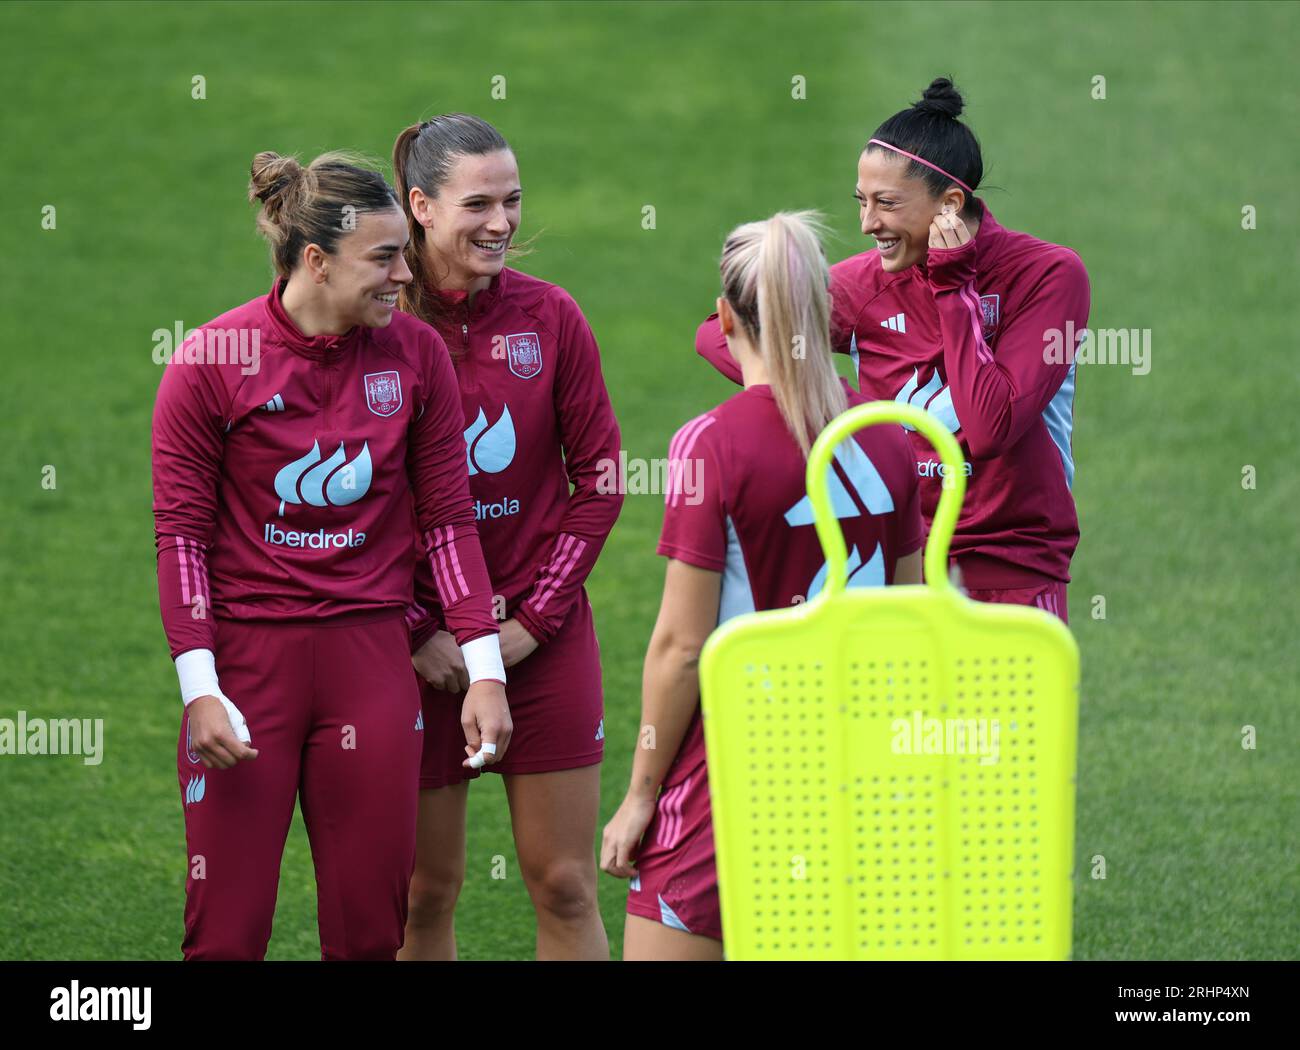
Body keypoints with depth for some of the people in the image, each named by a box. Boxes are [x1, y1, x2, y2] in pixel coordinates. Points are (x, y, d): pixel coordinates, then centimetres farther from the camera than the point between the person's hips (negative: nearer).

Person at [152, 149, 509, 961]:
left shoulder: (416, 353, 2)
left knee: (372, 925, 3)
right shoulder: (213, 361, -7)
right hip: (245, 657, -3)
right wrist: (200, 687, -10)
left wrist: (485, 669, 1)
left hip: (370, 658, 3)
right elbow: (181, 536, -3)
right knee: (228, 930, -4)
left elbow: (449, 521, 7)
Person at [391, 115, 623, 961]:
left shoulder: (550, 317, 0)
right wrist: (416, 635, -9)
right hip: (418, 647, -1)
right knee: (426, 894, 4)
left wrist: (535, 619, -4)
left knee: (564, 887, 3)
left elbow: (599, 479, 3)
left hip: (544, 633, 2)